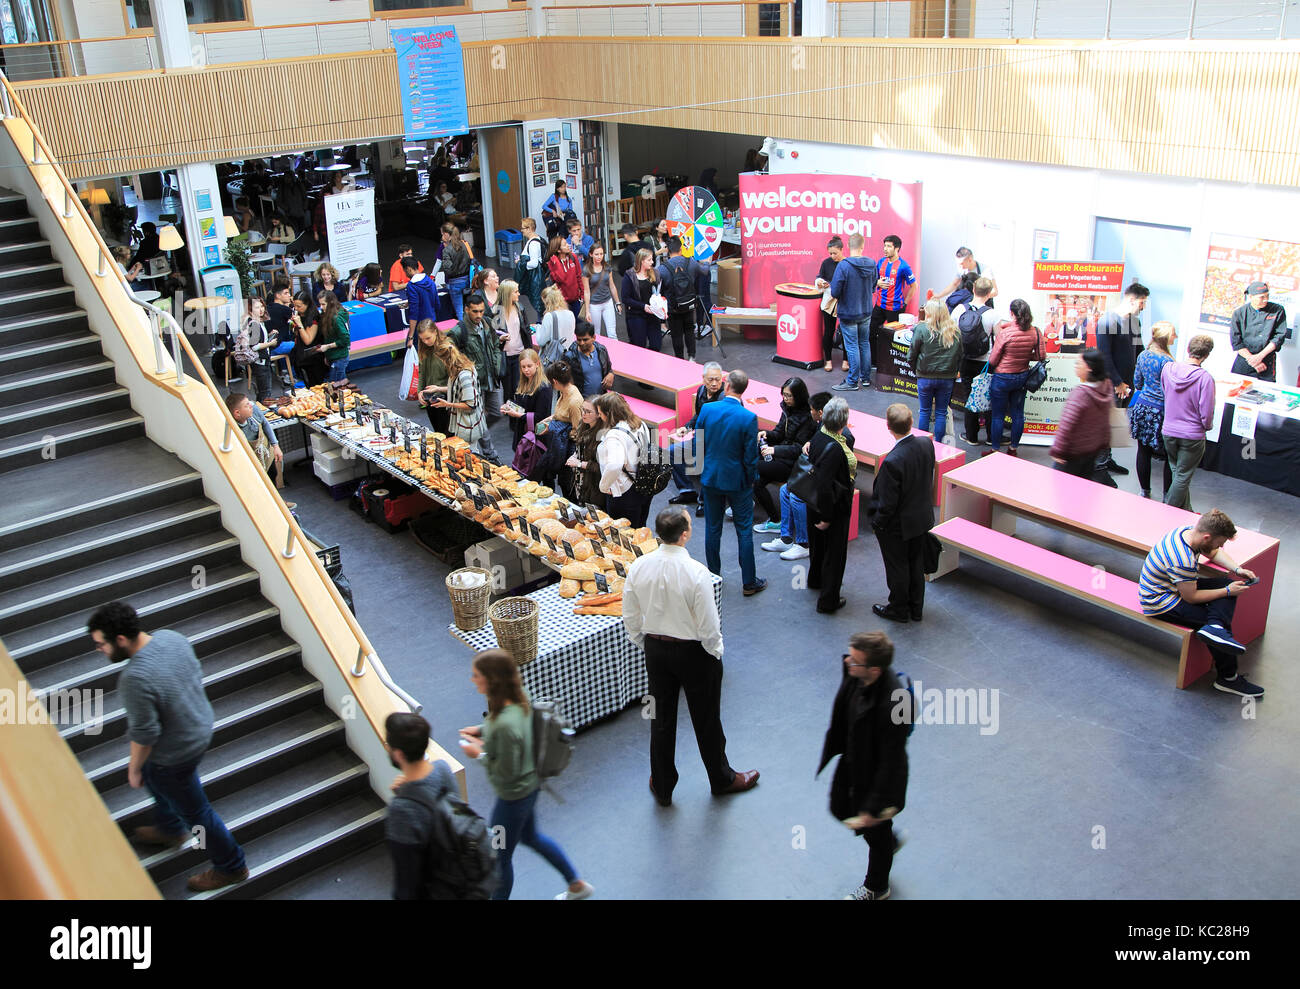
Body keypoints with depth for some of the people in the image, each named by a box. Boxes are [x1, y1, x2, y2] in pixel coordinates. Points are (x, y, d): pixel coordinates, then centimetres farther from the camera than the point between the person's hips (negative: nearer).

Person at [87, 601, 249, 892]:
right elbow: (196, 675, 3)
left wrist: (134, 768, -8)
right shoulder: (171, 636, -13)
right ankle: (170, 829, 60)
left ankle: (231, 867, 34)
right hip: (201, 725, 9)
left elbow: (144, 733, -27)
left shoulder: (134, 678, -37)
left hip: (176, 753, -9)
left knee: (194, 811, 14)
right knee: (157, 780, 35)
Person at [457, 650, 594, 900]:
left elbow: (507, 773, -27)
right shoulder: (518, 698, -13)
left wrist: (480, 754, -15)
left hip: (514, 796, -9)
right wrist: (481, 730, 0)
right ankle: (577, 885, 47)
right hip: (530, 786, 9)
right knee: (530, 837, 32)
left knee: (499, 856, 17)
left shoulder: (506, 724, -39)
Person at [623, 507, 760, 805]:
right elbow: (708, 626, -21)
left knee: (661, 719, 18)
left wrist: (645, 645, 14)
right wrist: (716, 652, -1)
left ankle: (662, 787, 33)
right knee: (706, 720, 16)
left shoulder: (638, 567, -12)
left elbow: (630, 619, -2)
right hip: (693, 652, -4)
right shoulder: (696, 572, -27)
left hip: (656, 649, 4)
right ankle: (722, 779, 37)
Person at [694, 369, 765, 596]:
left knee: (712, 529, 15)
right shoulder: (748, 418, -19)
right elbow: (751, 456, -14)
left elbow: (698, 445, -1)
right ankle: (749, 582, 15)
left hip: (710, 477, 3)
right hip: (737, 480, -3)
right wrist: (751, 480, 3)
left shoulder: (706, 409, -10)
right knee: (744, 531, 8)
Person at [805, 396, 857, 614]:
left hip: (816, 504, 9)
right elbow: (825, 485, -31)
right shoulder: (834, 449, -33)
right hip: (835, 507, -9)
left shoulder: (820, 435, -6)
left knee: (819, 543, 29)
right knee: (834, 551, 8)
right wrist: (826, 517, -23)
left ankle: (816, 580, 54)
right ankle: (828, 601, 20)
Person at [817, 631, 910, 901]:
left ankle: (876, 888, 51)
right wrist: (834, 746, 17)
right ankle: (890, 841, 58)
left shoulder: (894, 706, -42)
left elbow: (890, 763, -30)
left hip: (876, 775, -7)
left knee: (876, 832, 20)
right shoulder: (854, 673, -21)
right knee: (840, 809, 29)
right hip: (852, 760, 7)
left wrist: (874, 807, -20)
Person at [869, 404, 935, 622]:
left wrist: (877, 523, -8)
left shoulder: (892, 461, -35)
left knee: (897, 567, 15)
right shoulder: (927, 444, -14)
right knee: (916, 563, 23)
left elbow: (887, 503, -25)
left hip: (898, 524, -7)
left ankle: (899, 610, 34)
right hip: (922, 517, 7)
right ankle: (916, 608, 39)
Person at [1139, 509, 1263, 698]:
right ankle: (1227, 678, 2)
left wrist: (1236, 569, -2)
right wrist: (1227, 592, -11)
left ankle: (1214, 627, -17)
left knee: (1228, 584, -1)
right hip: (1161, 604, -10)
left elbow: (1213, 553, 14)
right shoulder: (1184, 561, -34)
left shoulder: (1188, 531, -8)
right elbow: (1191, 597, -20)